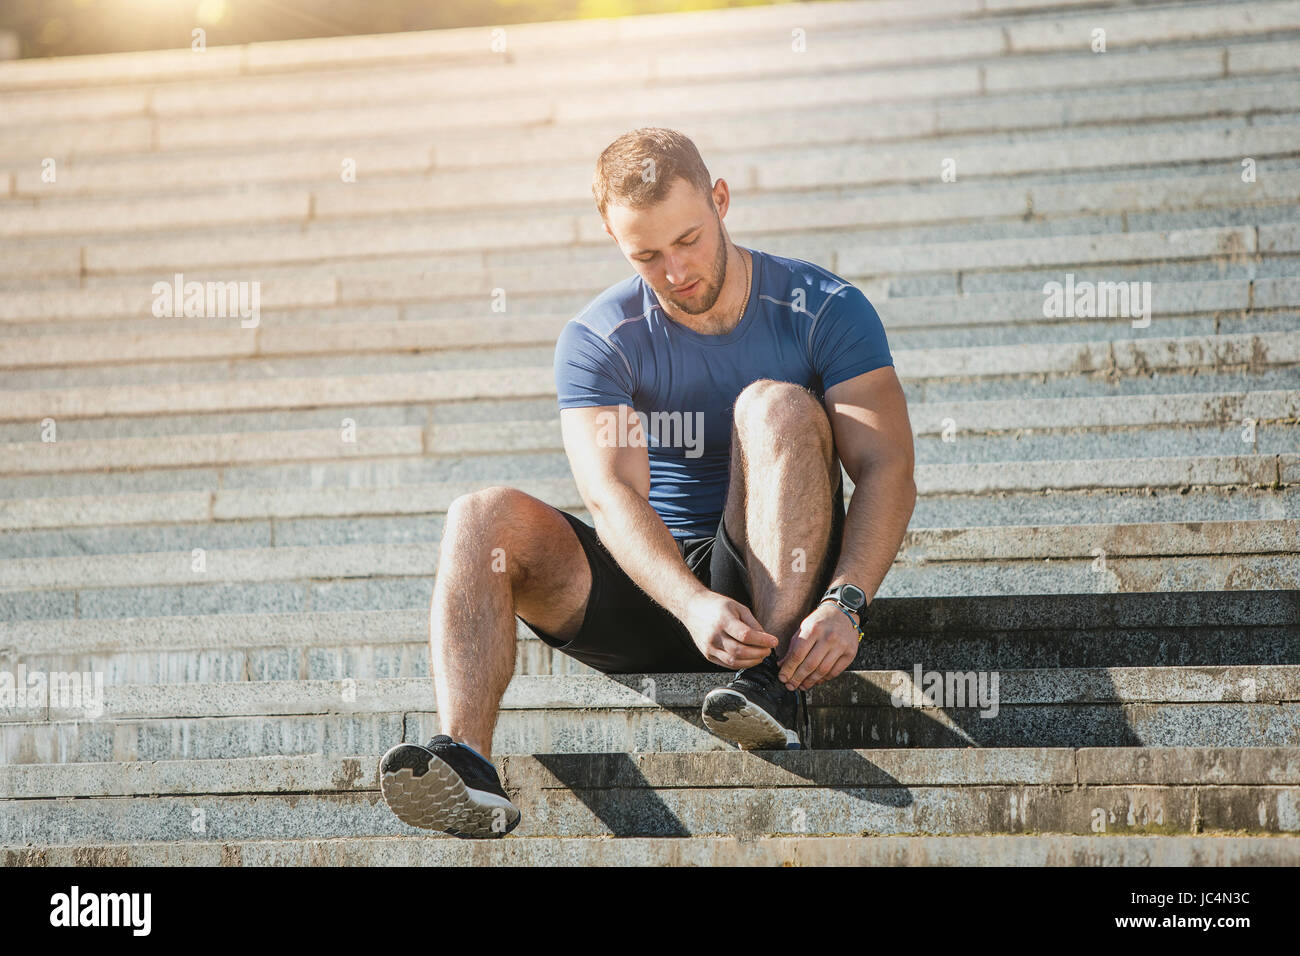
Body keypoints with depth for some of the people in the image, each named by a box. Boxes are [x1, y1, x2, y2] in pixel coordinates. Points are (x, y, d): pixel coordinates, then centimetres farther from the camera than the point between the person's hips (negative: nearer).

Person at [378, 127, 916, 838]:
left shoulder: (823, 310, -4)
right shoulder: (597, 341, -2)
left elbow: (887, 471, -13)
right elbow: (614, 498, -17)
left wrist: (845, 602, -31)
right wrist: (694, 605, -37)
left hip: (777, 586, -2)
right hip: (652, 590, 2)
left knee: (776, 404, -25)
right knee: (484, 518, -21)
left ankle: (776, 686, -35)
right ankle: (467, 767, -43)